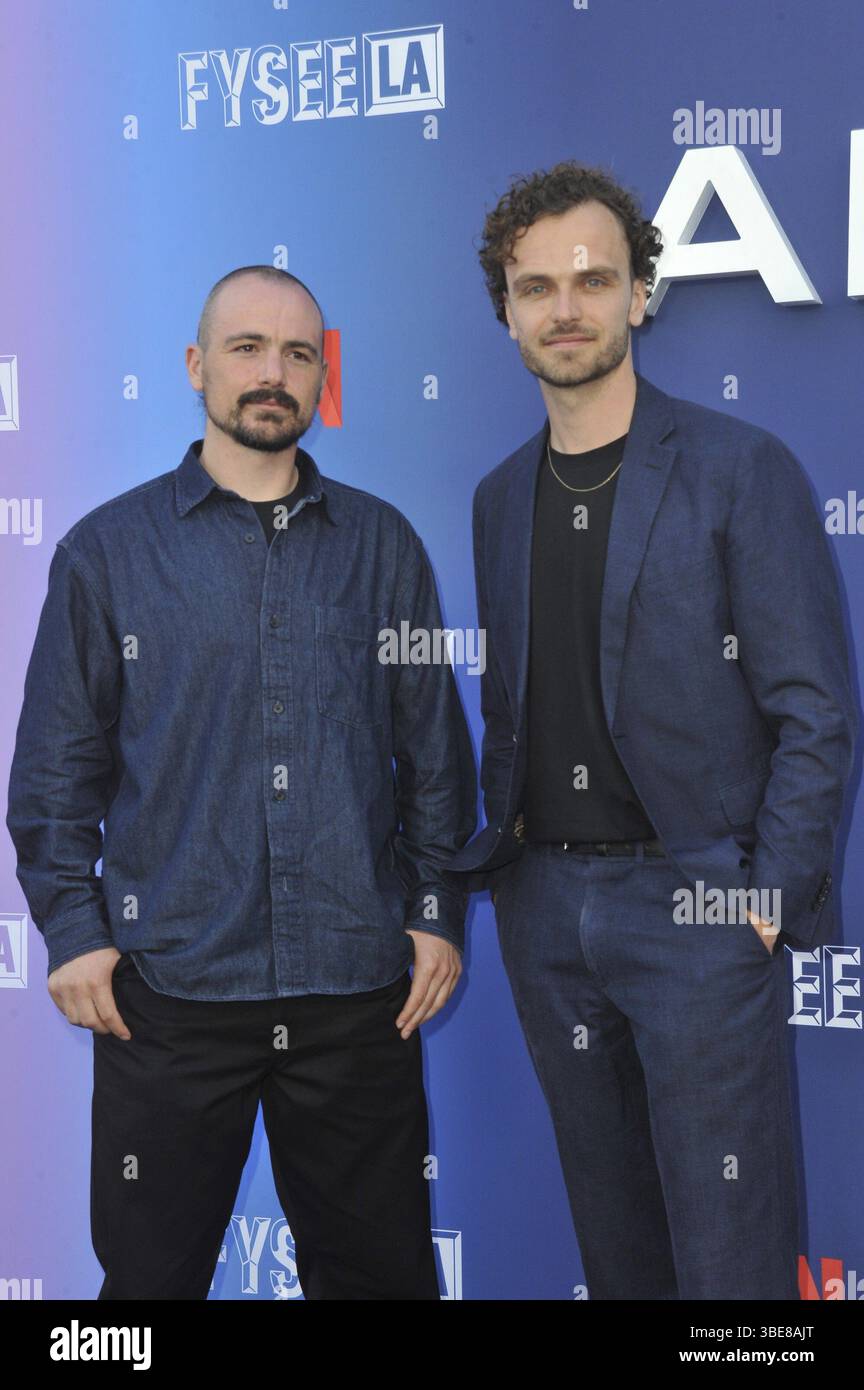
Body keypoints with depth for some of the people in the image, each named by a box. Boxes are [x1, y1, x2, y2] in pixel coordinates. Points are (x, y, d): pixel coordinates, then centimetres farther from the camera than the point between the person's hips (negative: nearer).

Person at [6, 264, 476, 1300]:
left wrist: (439, 911, 4)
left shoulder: (382, 545, 8)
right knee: (152, 1272, 10)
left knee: (378, 1269, 12)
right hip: (168, 986, -1)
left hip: (358, 986, 2)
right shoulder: (107, 550, 4)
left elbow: (434, 748, 10)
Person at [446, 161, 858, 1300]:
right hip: (544, 904, 6)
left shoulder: (742, 468, -6)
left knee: (728, 1249, -1)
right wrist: (503, 857, 7)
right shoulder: (500, 498, 12)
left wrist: (772, 896, -13)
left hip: (694, 904, -5)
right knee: (612, 1239, 16)